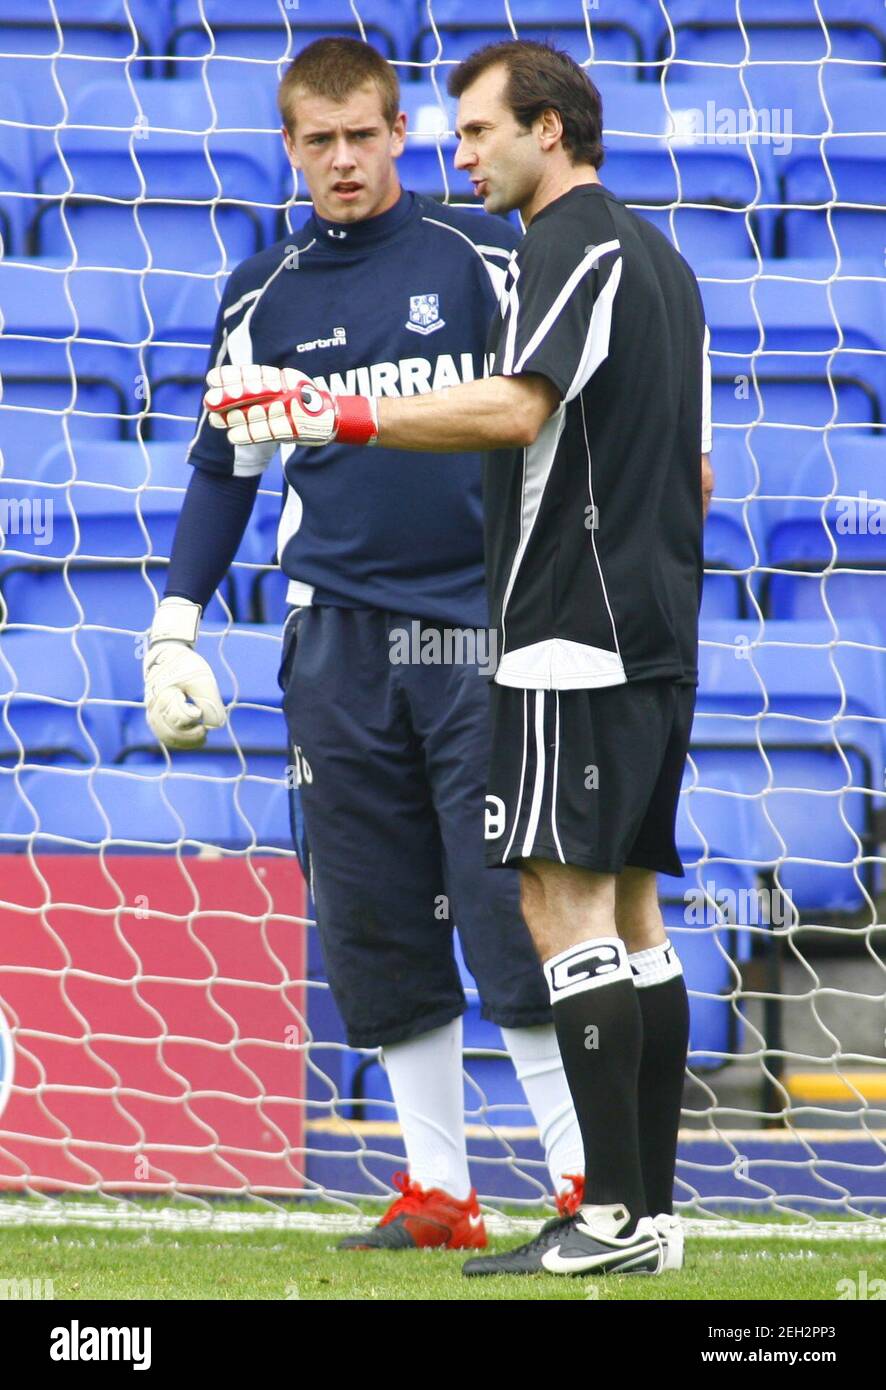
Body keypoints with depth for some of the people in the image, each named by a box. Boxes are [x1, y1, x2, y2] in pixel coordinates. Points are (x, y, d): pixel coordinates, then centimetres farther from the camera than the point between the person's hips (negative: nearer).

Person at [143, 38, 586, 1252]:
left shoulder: (480, 257, 1)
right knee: (377, 926, 3)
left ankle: (584, 1184, -3)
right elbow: (224, 465, 17)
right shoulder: (266, 295, 9)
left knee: (509, 912, -8)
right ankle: (438, 1189, 10)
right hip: (339, 641, 3)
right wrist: (176, 625, 9)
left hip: (481, 634, -3)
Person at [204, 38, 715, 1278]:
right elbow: (698, 474, 25)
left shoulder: (575, 249, -11)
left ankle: (612, 1212, -17)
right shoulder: (660, 260, 20)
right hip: (658, 635, 10)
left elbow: (517, 408, -27)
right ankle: (652, 1214, 9)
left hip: (572, 625, -10)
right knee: (628, 910, 10)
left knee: (565, 901, -12)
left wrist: (342, 419, -29)